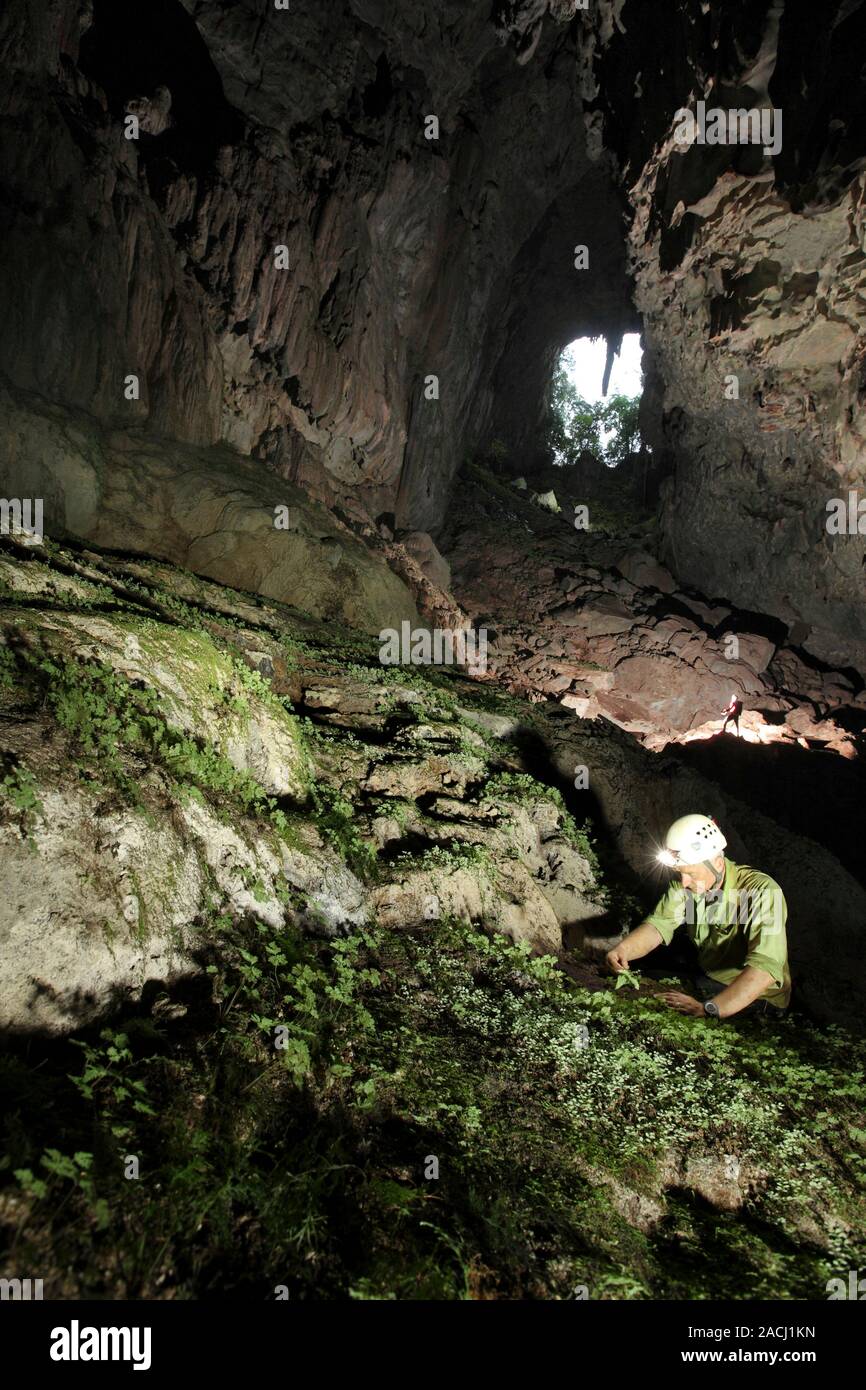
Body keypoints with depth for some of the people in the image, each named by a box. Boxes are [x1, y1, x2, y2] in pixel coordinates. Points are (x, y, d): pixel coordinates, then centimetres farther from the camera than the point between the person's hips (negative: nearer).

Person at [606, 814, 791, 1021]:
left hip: (757, 999, -6)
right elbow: (658, 926, -12)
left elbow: (765, 968, -39)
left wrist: (707, 1009, -47)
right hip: (704, 978, 6)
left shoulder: (761, 892, -29)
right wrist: (623, 949, -34)